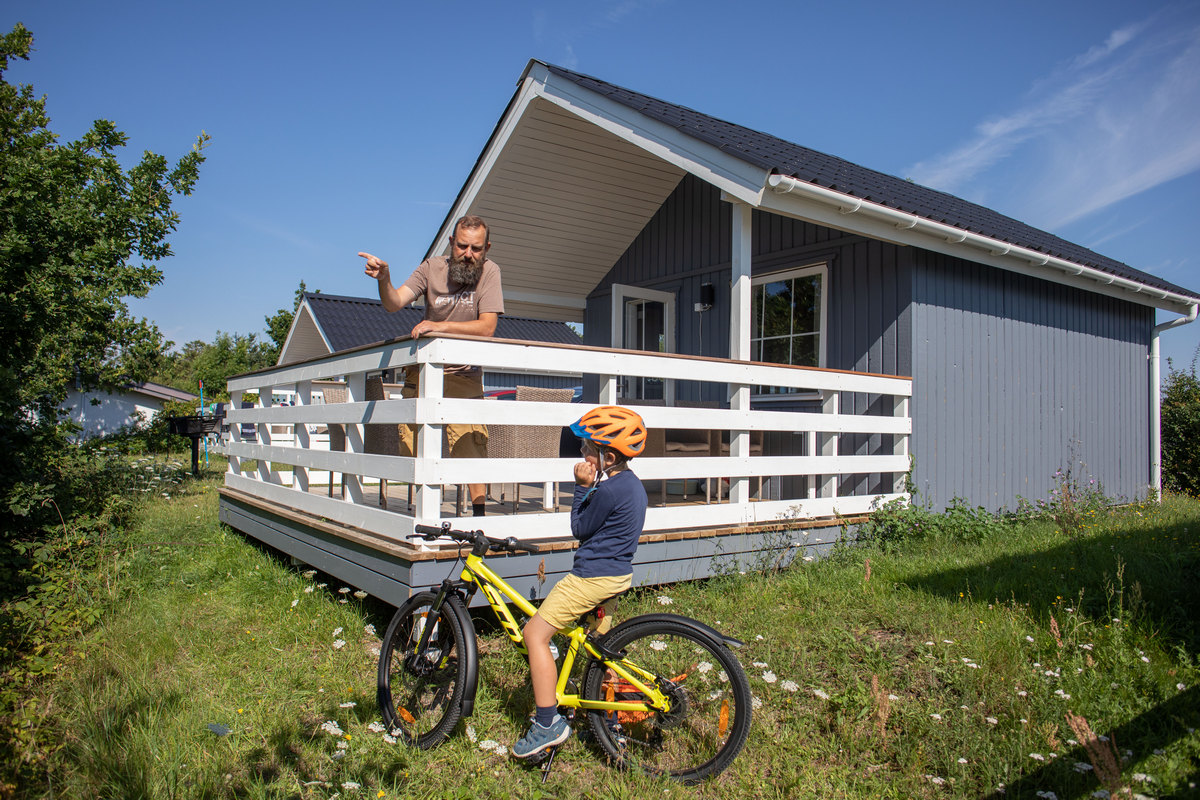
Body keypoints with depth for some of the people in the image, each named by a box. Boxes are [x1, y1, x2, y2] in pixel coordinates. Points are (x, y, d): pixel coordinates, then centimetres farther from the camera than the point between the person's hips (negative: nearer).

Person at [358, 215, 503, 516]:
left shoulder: (489, 271, -9)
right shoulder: (432, 268, -5)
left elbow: (487, 326, -18)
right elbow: (394, 303, -14)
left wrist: (441, 326, -28)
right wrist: (384, 279, -35)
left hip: (465, 376, -2)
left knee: (472, 448, -9)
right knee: (414, 450, 4)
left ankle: (479, 514, 2)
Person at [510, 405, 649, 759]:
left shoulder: (608, 490, -22)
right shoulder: (632, 484, 9)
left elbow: (580, 529, -9)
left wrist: (582, 487, -7)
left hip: (592, 576, -11)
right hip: (617, 573, 11)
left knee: (536, 633, -8)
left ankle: (548, 724, -7)